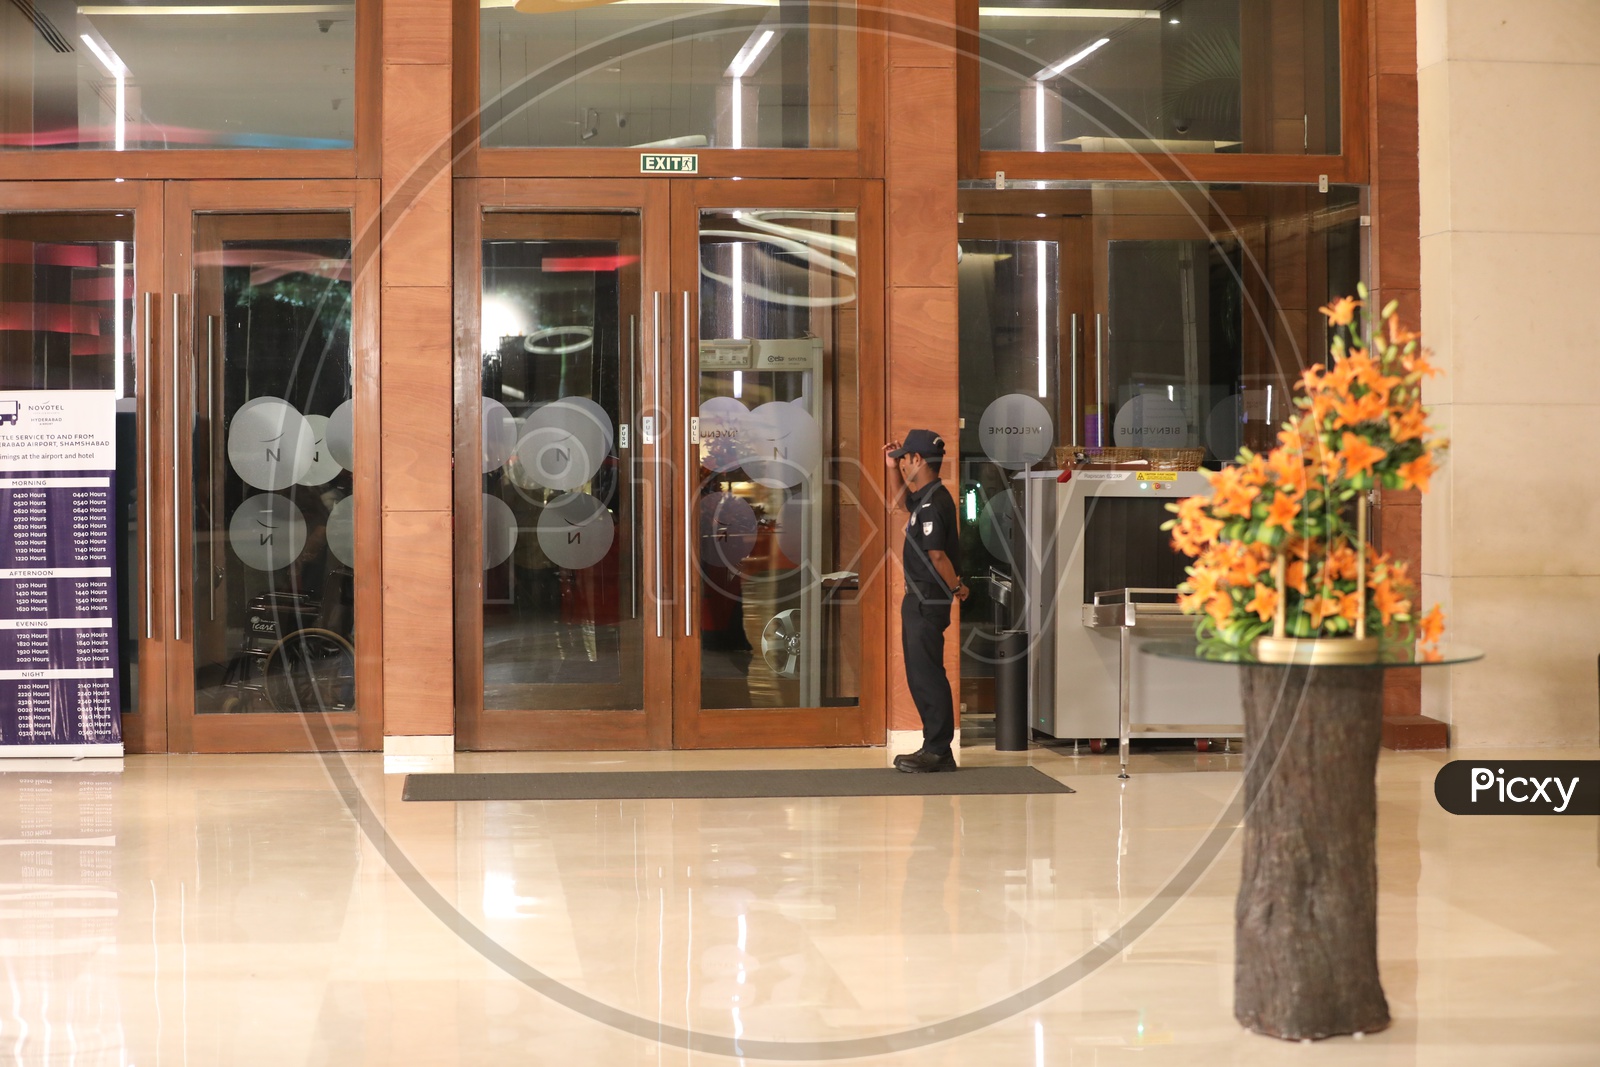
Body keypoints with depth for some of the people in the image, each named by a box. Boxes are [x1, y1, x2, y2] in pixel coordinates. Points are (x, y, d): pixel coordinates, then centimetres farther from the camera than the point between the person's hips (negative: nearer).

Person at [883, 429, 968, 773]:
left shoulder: (933, 504, -19)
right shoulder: (925, 498, 12)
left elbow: (937, 554, -24)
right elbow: (901, 503, 35)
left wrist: (957, 587, -11)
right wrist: (891, 468, 24)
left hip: (928, 602, -11)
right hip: (919, 600, 11)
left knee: (927, 676, -7)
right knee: (921, 676, 13)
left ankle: (937, 751, -3)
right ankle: (936, 749, 18)